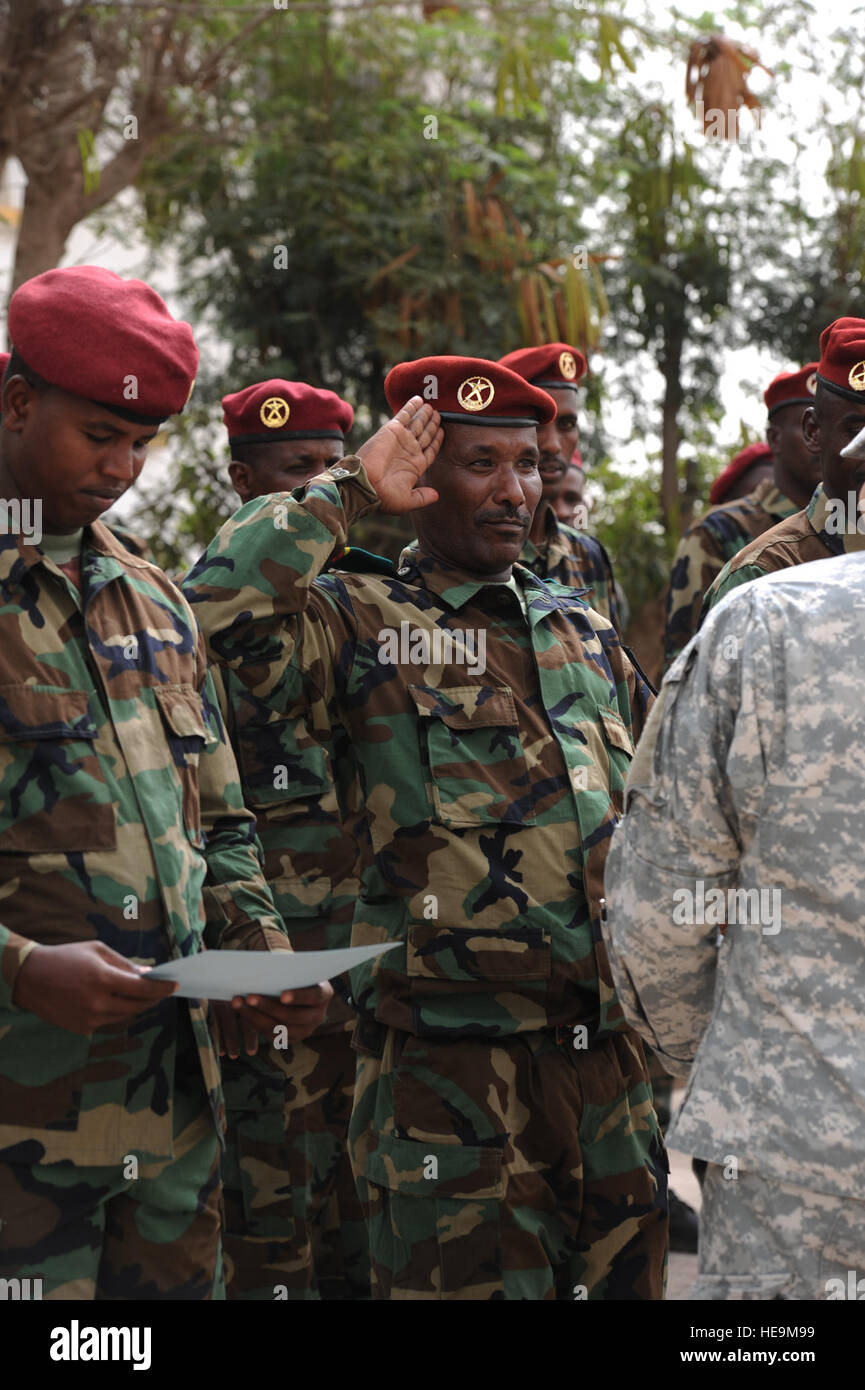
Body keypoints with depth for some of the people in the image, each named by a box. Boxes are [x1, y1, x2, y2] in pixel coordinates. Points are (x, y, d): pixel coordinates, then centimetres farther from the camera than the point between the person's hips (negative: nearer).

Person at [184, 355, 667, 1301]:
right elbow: (219, 602, -20)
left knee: (621, 1274, 13)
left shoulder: (584, 632, 16)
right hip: (449, 1061, -5)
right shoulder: (363, 627, -1)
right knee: (470, 1278, -1)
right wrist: (350, 491, -10)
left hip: (612, 1050, 6)